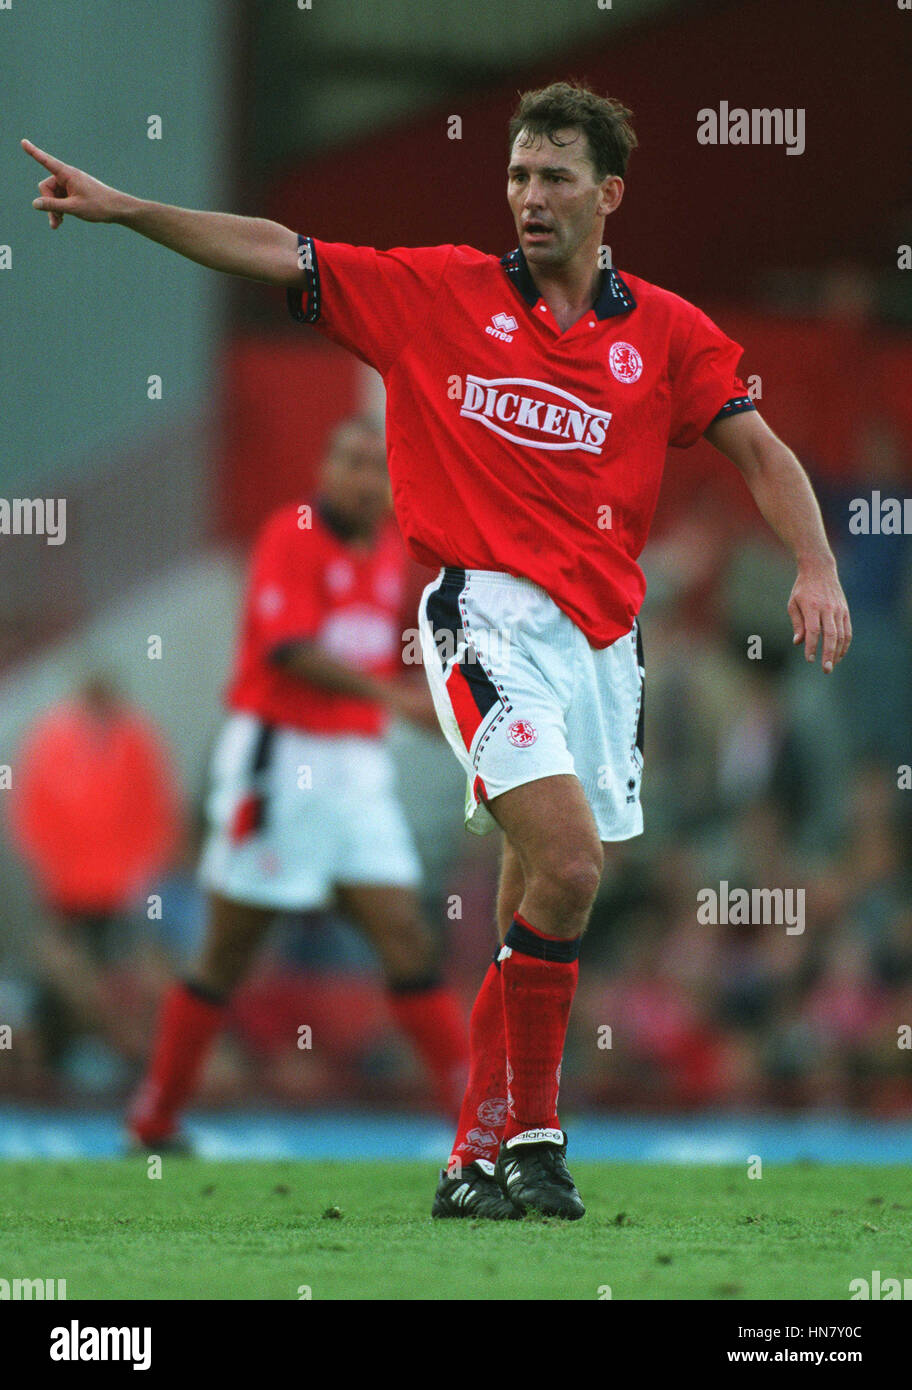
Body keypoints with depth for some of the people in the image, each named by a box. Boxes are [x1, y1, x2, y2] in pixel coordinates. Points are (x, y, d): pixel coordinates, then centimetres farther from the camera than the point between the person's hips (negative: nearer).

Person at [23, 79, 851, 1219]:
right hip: (489, 611, -4)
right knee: (567, 864, -22)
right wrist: (120, 209, -1)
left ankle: (481, 1151, 17)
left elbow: (760, 451, 9)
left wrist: (816, 569, -7)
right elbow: (281, 254, 6)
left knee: (535, 916, 7)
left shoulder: (664, 331, 10)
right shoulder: (441, 292, 6)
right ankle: (532, 1135, -12)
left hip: (604, 633, 4)